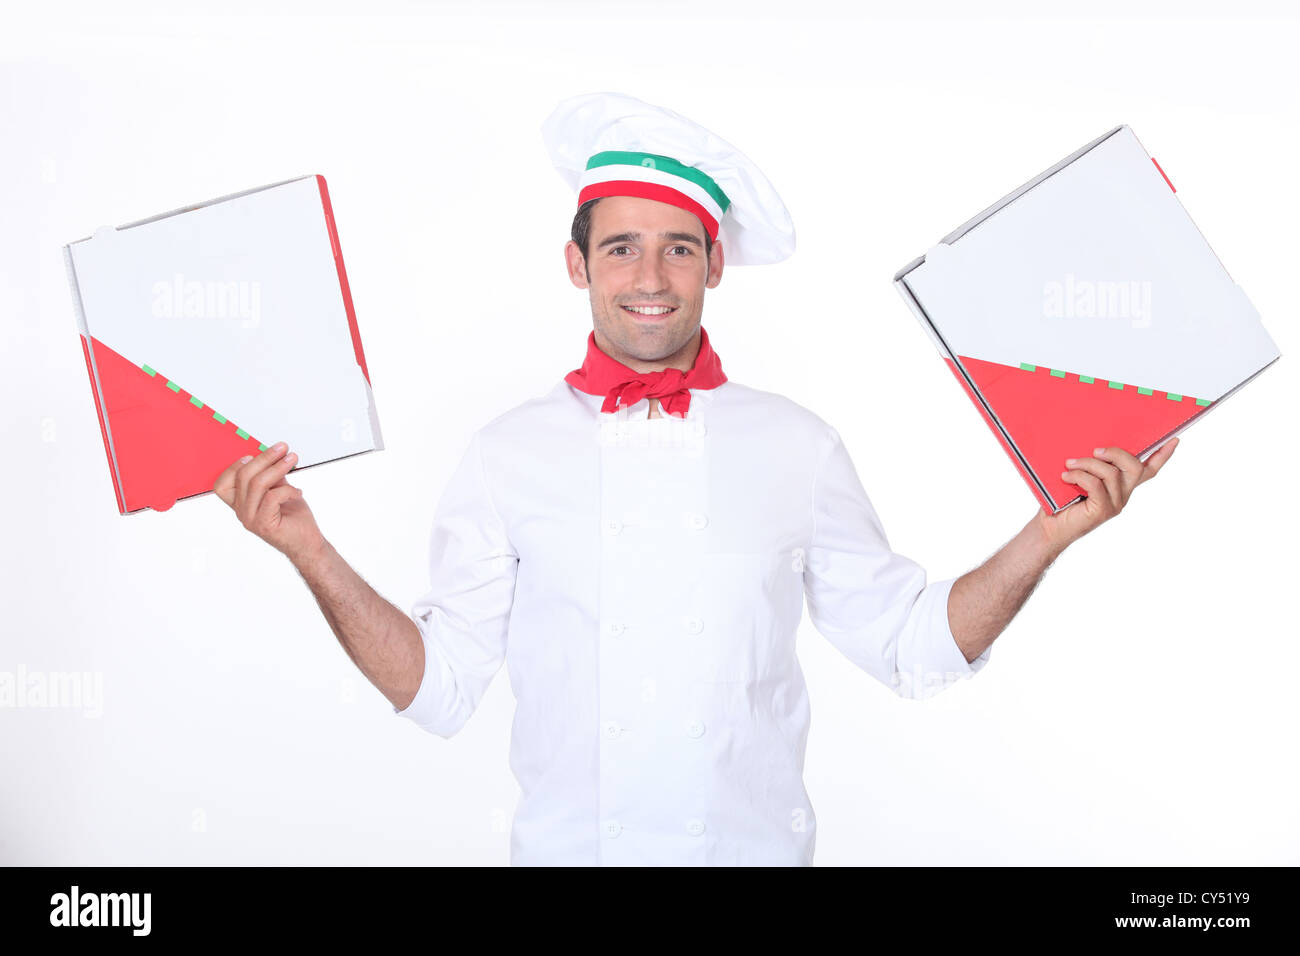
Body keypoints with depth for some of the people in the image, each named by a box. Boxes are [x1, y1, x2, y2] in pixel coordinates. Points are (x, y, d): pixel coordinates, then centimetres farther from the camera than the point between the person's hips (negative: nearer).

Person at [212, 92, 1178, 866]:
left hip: (759, 845, 1)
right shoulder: (509, 453, -4)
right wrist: (310, 550, -15)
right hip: (566, 846, 0)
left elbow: (914, 645, 3)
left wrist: (1048, 536, -7)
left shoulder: (798, 446, -1)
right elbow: (437, 683, -5)